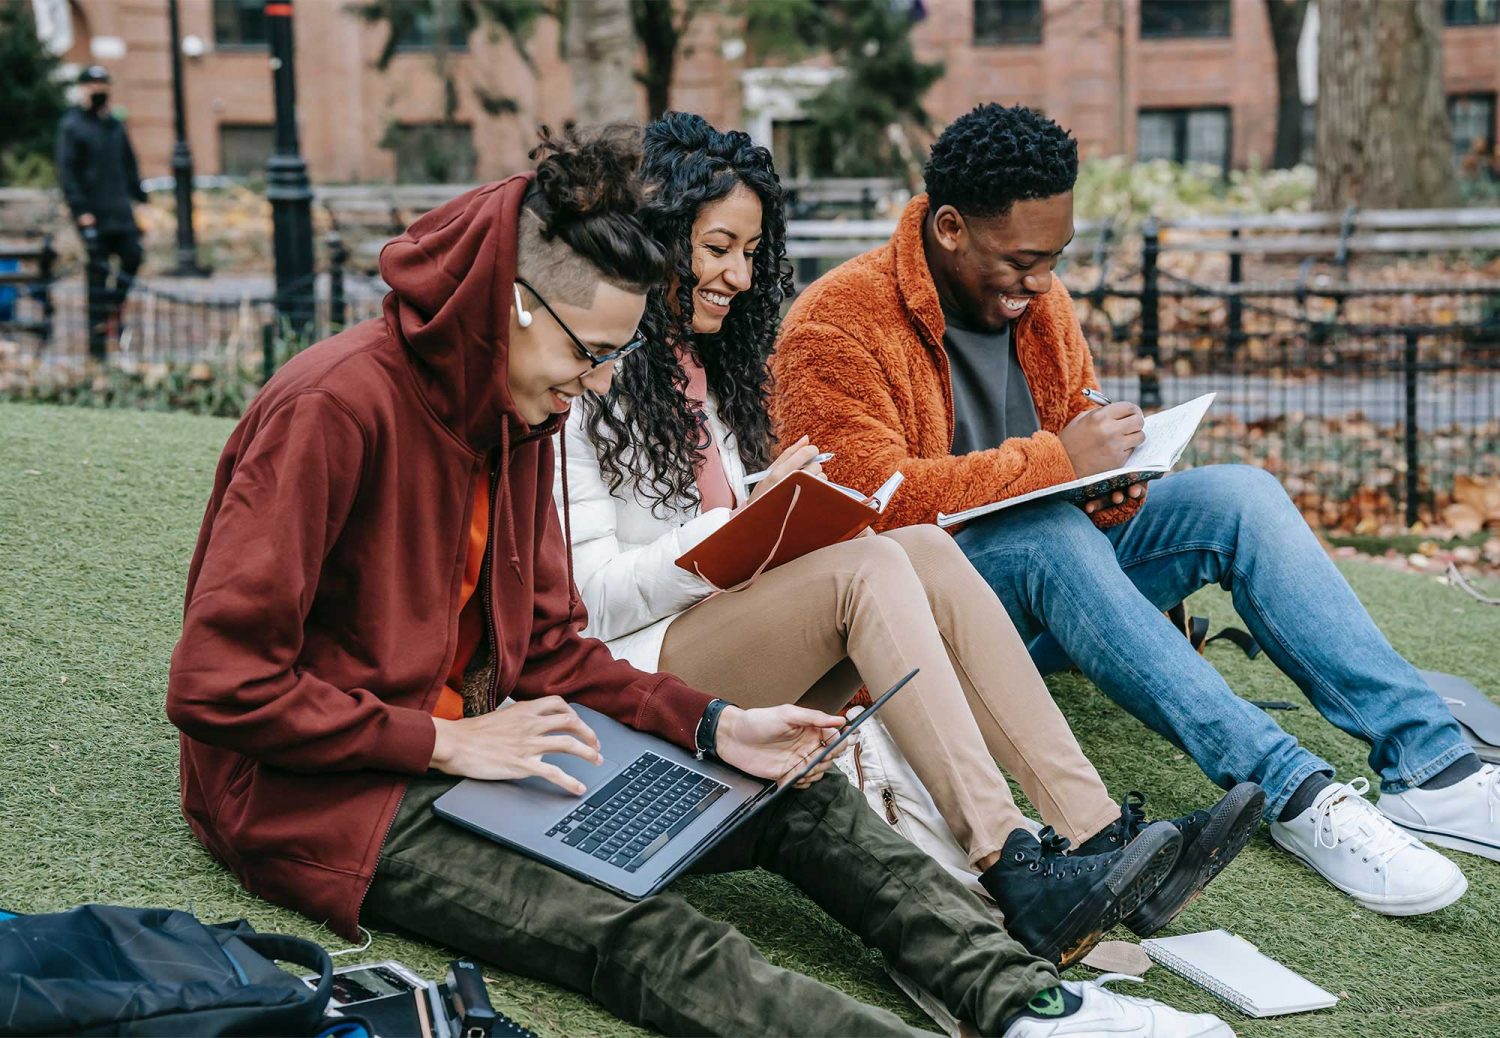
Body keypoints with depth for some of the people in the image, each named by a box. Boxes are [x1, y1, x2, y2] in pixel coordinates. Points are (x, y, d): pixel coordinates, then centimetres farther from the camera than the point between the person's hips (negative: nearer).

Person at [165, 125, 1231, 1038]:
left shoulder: (517, 416, 6)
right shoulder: (335, 408, -20)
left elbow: (549, 647, 10)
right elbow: (219, 686, -22)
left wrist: (714, 727, -5)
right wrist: (449, 744, -20)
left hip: (478, 740, 9)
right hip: (331, 788, -9)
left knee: (800, 798, -4)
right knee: (649, 938, -28)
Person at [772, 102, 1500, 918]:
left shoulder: (1036, 298, 10)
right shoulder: (836, 325, -14)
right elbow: (874, 499, -24)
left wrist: (1115, 481, -8)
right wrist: (1053, 463, -24)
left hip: (1047, 583, 7)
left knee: (1237, 493, -14)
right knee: (1048, 536, -37)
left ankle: (1428, 762, -24)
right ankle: (1291, 793, -41)